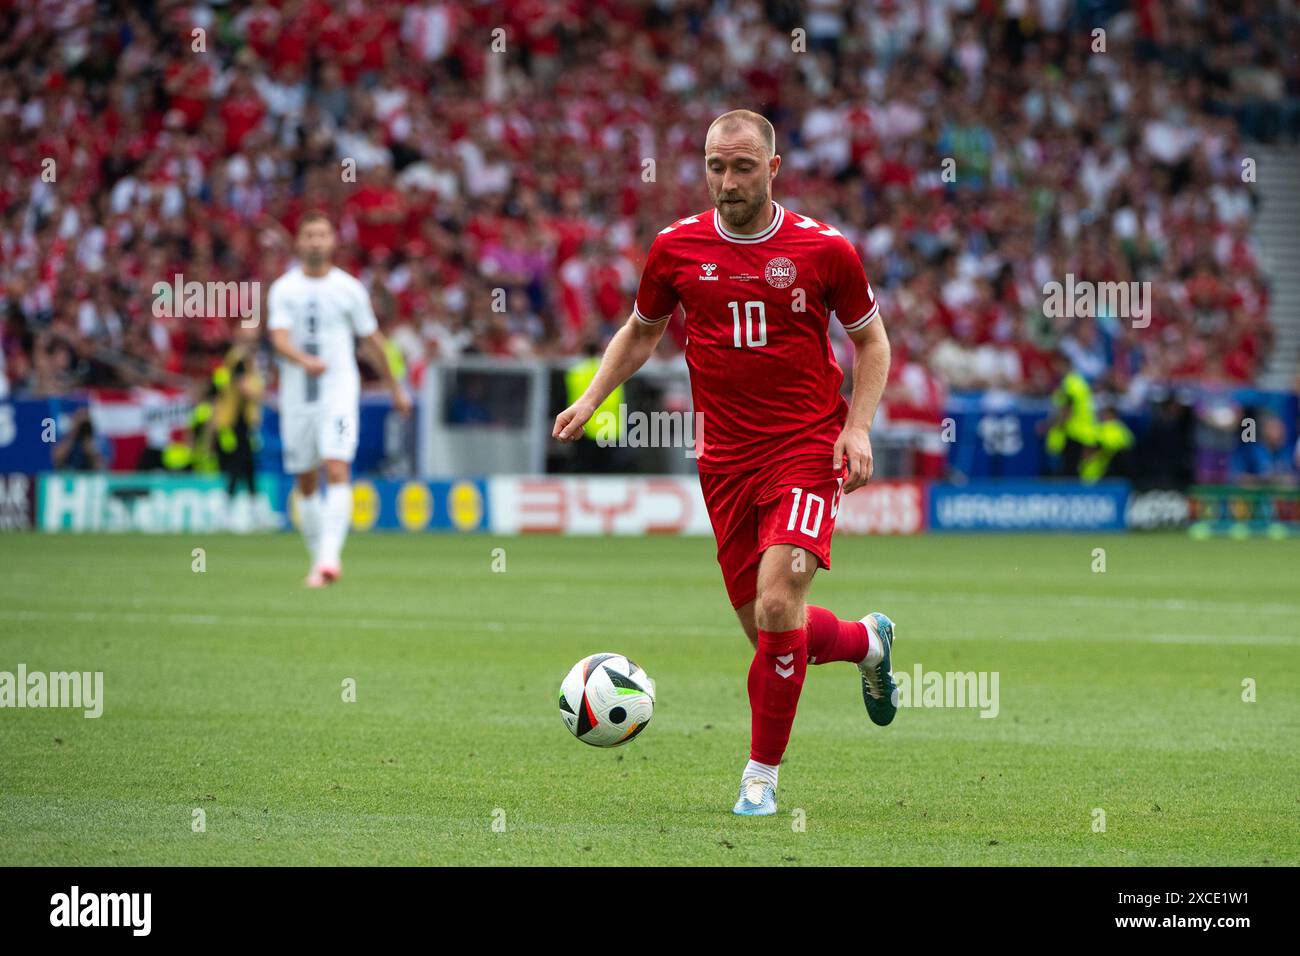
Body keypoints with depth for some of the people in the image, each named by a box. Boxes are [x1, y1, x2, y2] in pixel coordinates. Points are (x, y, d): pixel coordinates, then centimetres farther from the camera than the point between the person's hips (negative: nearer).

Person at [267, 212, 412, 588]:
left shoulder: (349, 289, 2)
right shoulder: (283, 289, 0)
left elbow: (371, 339, 12)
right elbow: (279, 339, -13)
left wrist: (394, 387, 20)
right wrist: (304, 360, -35)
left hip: (339, 391, -2)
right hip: (296, 394, 2)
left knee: (337, 469, -18)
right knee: (306, 482, 8)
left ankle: (330, 557, -26)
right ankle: (318, 558, 21)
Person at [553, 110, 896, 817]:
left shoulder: (824, 249, -5)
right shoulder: (677, 247, 1)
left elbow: (871, 339, 8)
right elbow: (641, 331, 18)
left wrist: (858, 425, -5)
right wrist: (591, 400, 5)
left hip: (808, 448, -3)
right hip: (726, 459, 3)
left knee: (776, 605, -20)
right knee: (768, 631, 6)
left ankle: (761, 776, -4)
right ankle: (867, 641, 40)